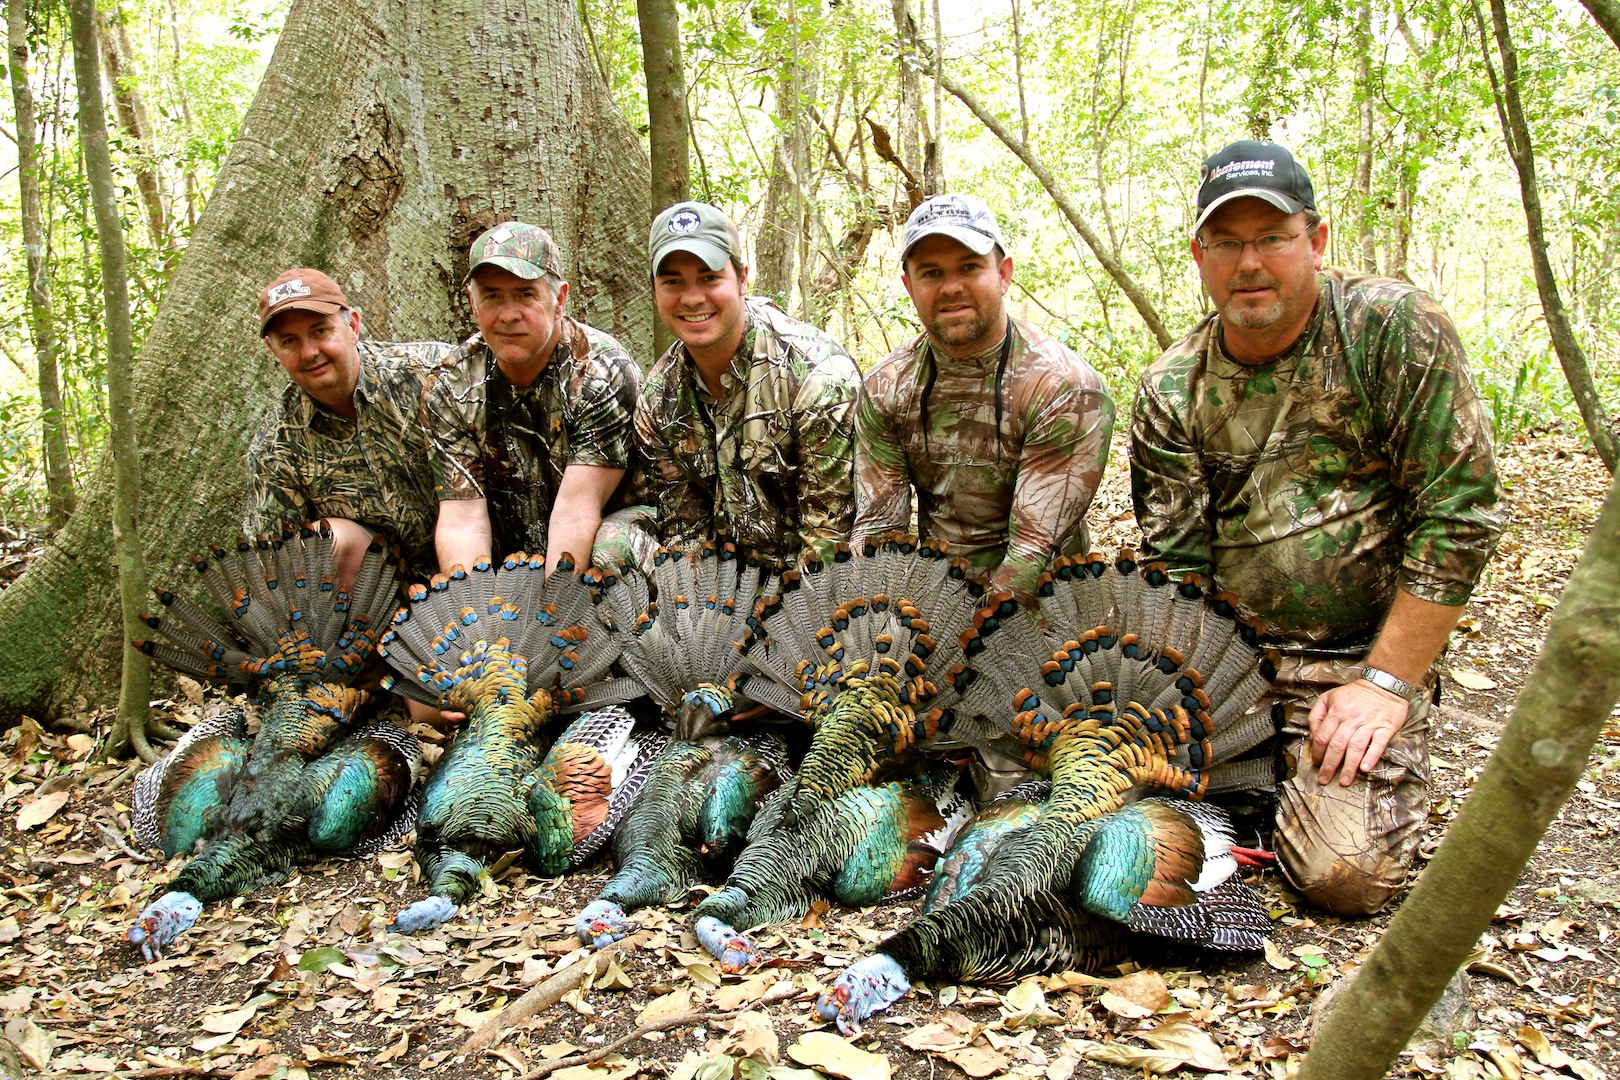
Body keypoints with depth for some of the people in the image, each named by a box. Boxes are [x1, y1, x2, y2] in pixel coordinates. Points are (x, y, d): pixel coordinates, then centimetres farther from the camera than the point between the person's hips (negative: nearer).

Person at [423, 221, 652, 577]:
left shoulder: (604, 371, -18)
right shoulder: (448, 388, -7)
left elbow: (575, 511, -25)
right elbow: (462, 519, -15)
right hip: (507, 554, 3)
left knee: (610, 551, -35)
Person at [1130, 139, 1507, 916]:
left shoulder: (1396, 331, -9)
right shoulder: (1171, 390, 0)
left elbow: (1458, 515, -11)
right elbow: (1176, 568, 0)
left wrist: (1388, 685, -14)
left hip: (1360, 658, -3)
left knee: (1347, 874, -19)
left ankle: (1393, 762, 16)